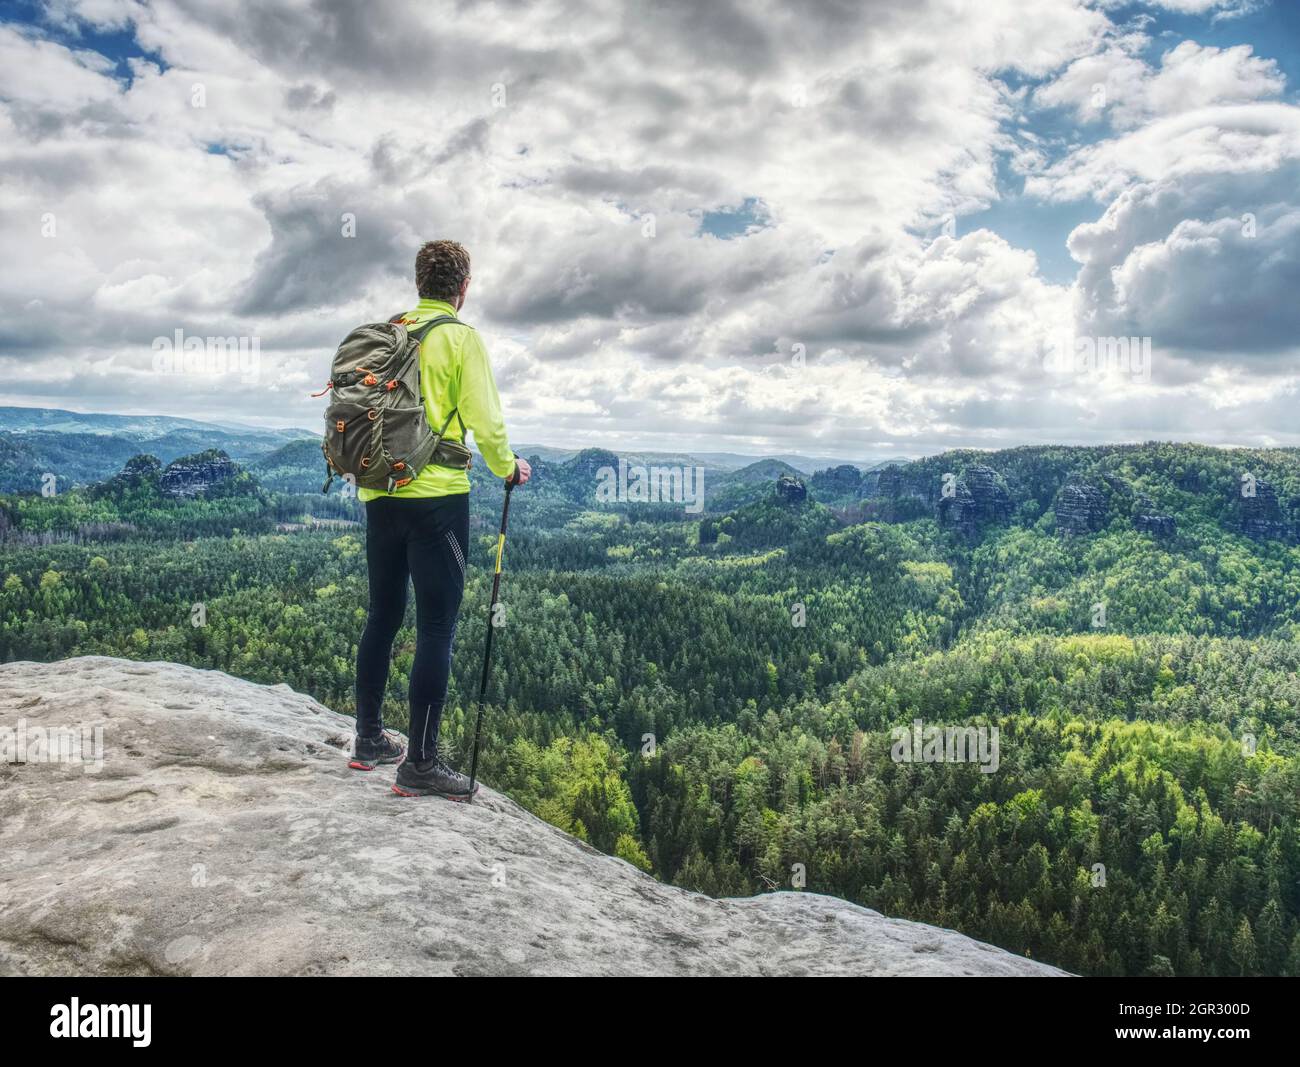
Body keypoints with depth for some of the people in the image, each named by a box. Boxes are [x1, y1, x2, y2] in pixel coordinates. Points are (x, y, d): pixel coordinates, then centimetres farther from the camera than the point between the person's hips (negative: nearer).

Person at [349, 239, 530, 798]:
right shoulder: (460, 337, -6)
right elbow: (485, 420, -9)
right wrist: (508, 468, 8)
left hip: (378, 495, 6)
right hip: (436, 496, -6)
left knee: (383, 616, 17)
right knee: (437, 626, -2)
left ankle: (369, 738, 26)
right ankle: (421, 763, 0)